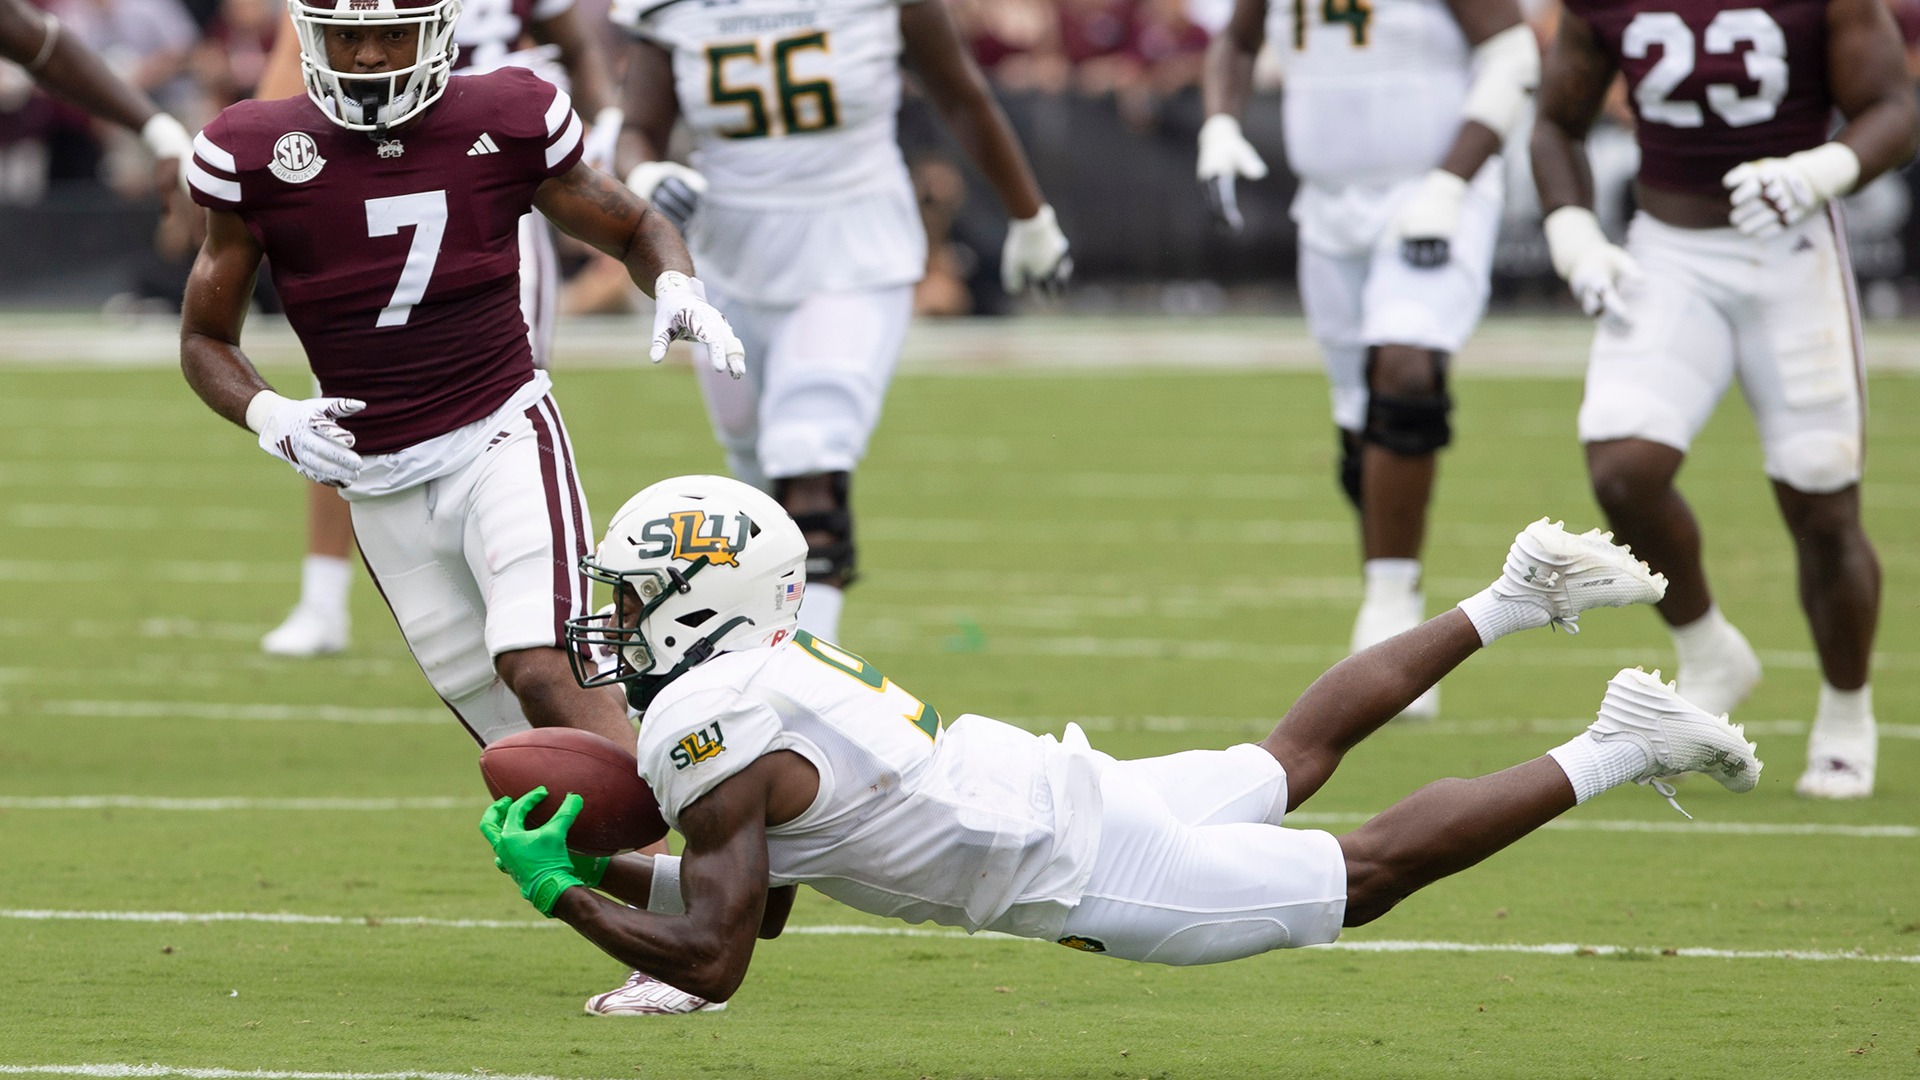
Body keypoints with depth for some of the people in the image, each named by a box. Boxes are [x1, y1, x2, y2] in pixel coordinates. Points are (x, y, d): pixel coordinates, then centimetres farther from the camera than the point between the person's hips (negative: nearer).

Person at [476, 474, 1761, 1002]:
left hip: (1088, 875, -8)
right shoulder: (776, 663, 8)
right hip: (1073, 784, 8)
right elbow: (761, 897, 18)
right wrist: (602, 865, 11)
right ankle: (1507, 603, 35)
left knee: (1367, 872, 4)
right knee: (1293, 761, 30)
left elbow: (714, 960, -22)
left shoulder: (709, 731, -20)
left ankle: (1613, 752, 6)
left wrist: (560, 894, -14)